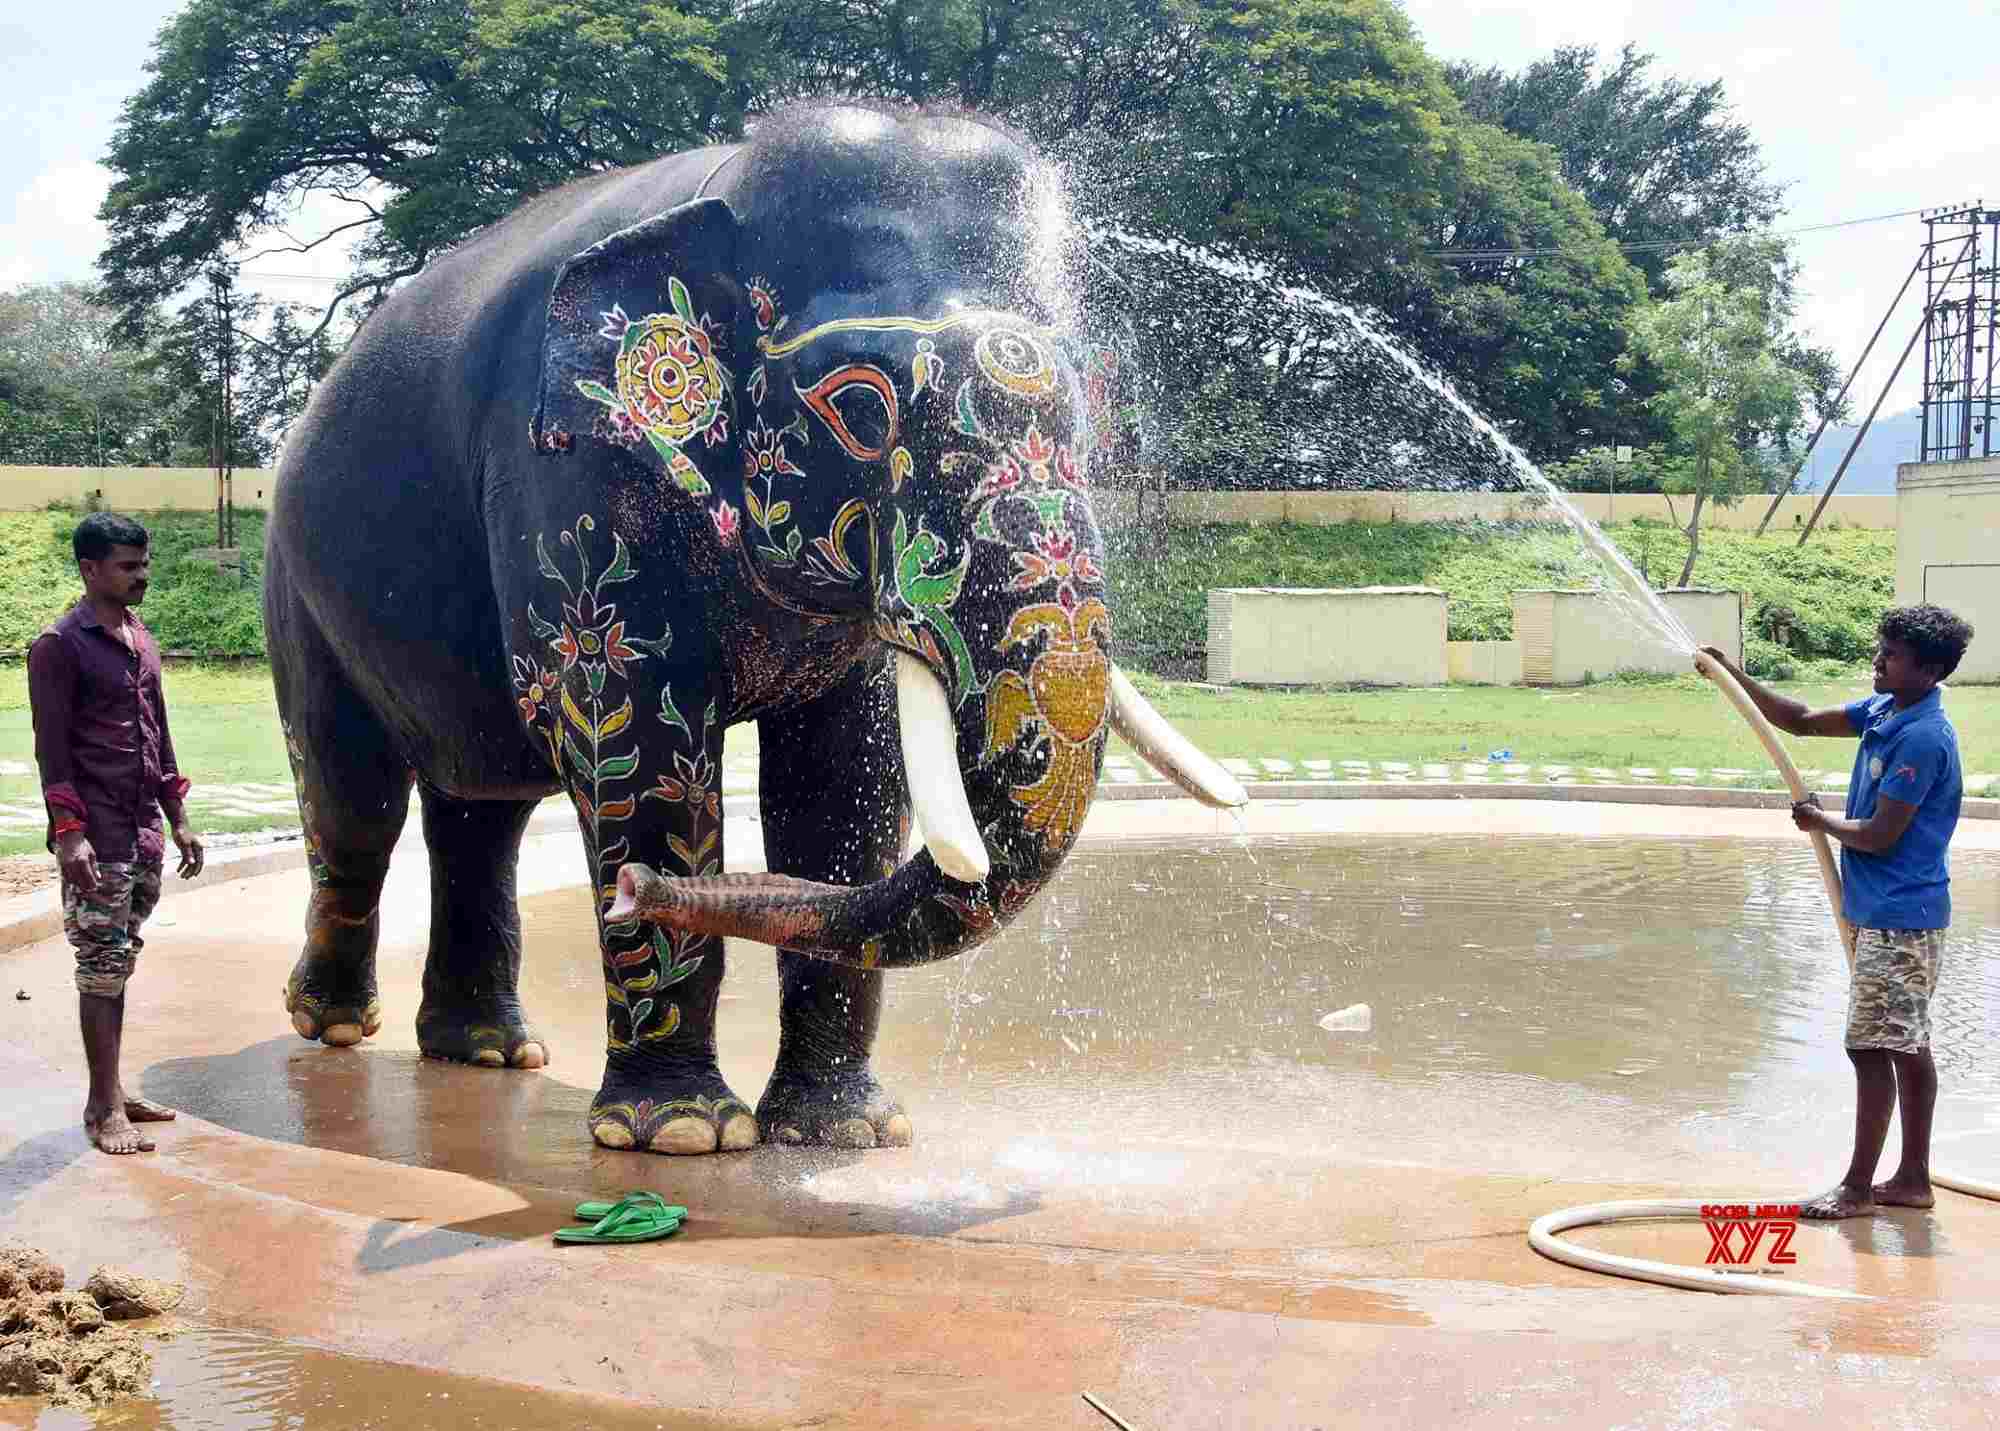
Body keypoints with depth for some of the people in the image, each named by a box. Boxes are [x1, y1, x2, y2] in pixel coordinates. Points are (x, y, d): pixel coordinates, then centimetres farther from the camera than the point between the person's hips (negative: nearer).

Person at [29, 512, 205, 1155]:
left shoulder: (142, 640, 14)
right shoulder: (59, 645, -9)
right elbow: (52, 747, -13)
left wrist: (178, 818, 17)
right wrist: (69, 832, -19)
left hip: (144, 832, 7)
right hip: (96, 838, -7)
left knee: (119, 964, 11)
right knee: (102, 968, -4)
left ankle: (111, 1092, 18)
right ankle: (104, 1110, 0)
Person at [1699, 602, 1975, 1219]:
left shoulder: (1923, 737, -21)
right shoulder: (1883, 711, 8)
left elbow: (1880, 836, -21)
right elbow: (1802, 721, 18)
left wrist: (1821, 821, -3)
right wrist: (1735, 677, 9)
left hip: (1898, 919, -10)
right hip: (1892, 912, 10)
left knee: (1872, 1048, -4)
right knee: (1908, 1047, 13)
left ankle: (1858, 1188, 3)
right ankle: (1913, 1178, 20)